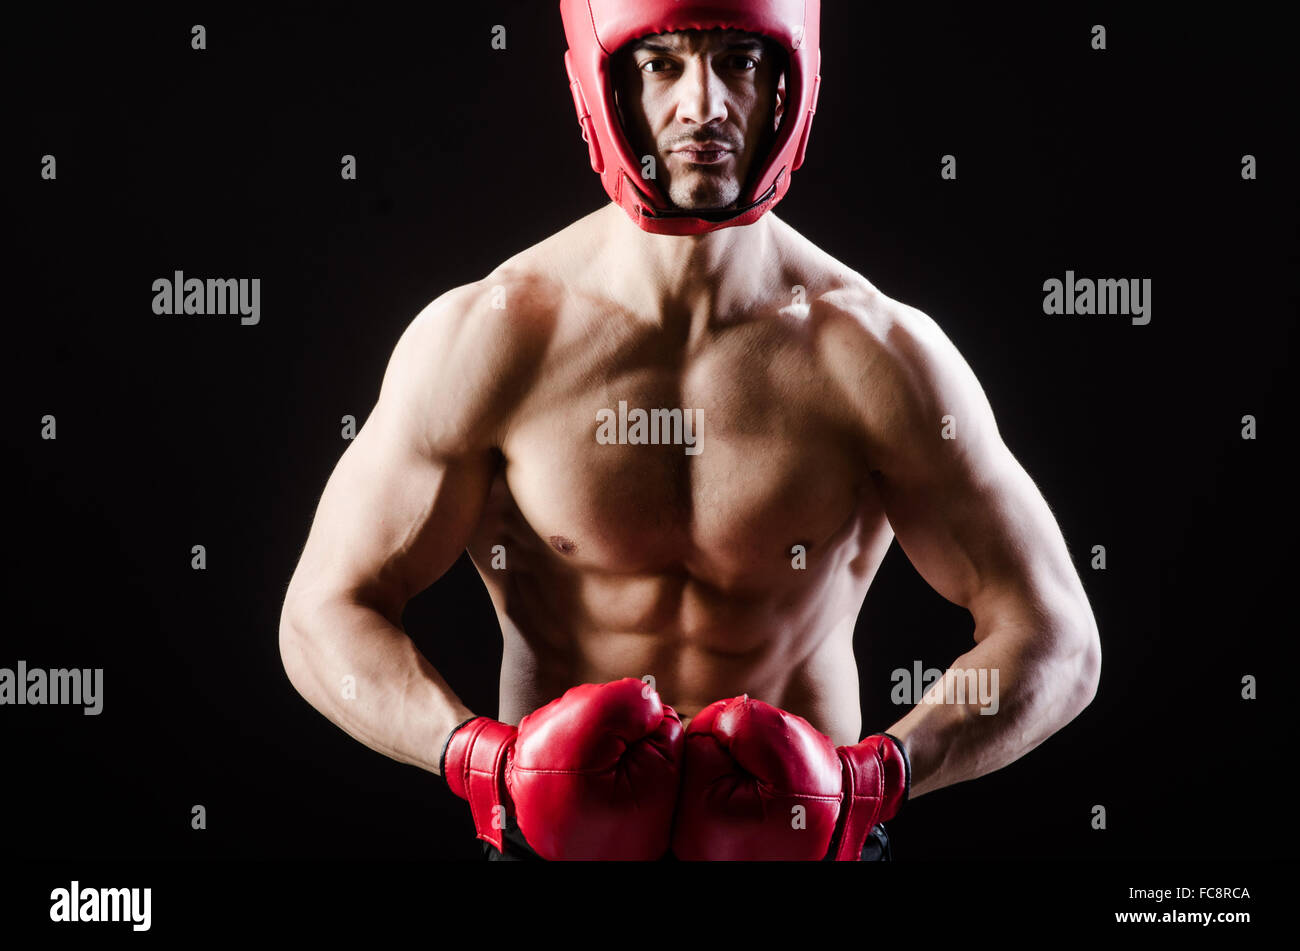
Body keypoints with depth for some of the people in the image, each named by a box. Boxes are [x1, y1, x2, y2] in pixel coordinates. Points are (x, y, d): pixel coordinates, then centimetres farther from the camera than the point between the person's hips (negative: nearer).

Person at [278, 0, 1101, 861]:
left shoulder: (877, 354, -11)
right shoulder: (484, 340, -11)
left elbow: (1057, 642, -7)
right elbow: (326, 615, -5)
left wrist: (871, 778, -21)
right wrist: (481, 758, -21)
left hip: (804, 836, 0)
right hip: (557, 831, 1)